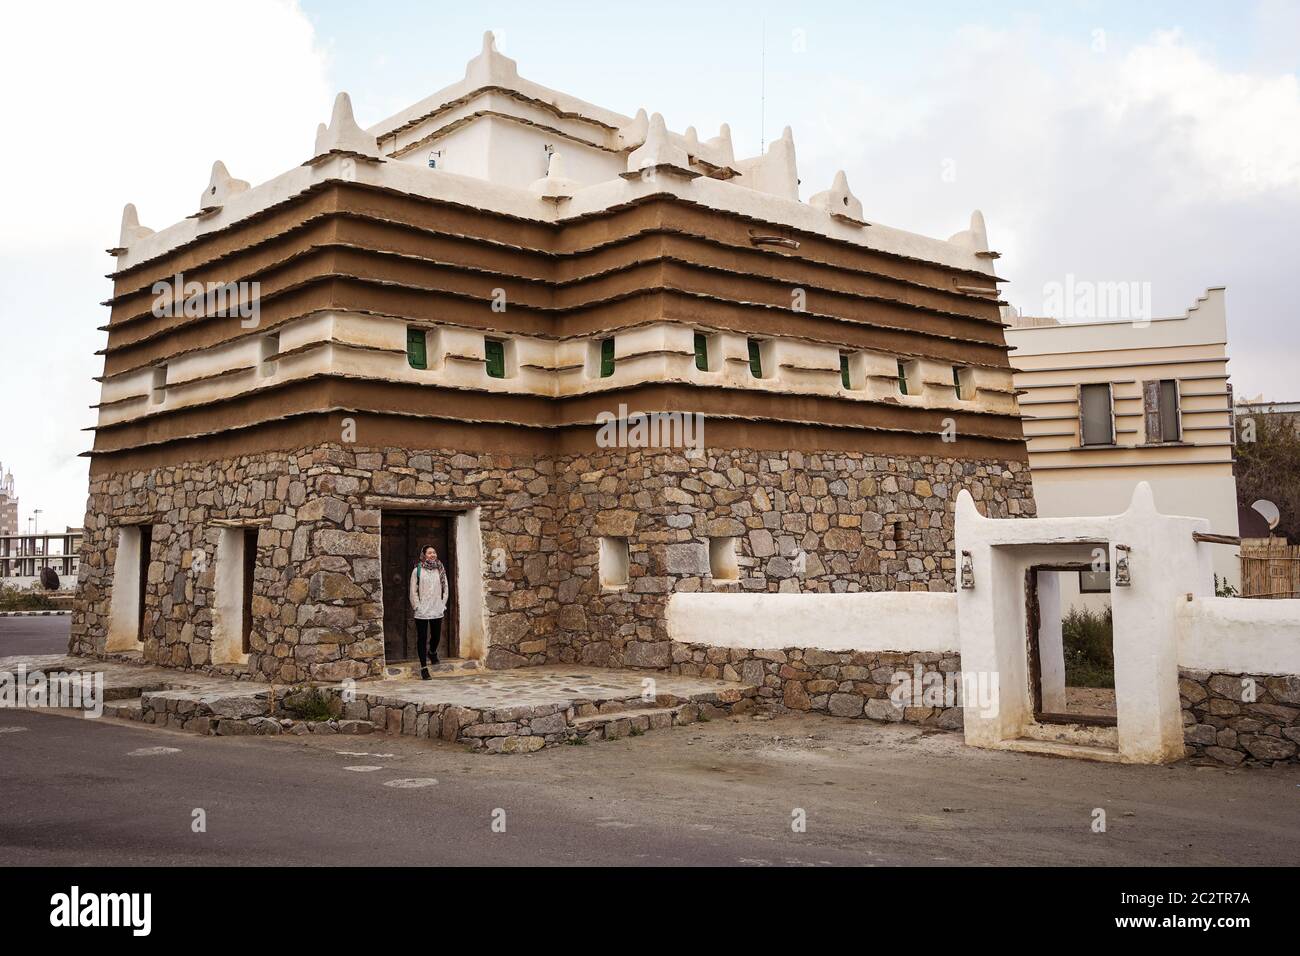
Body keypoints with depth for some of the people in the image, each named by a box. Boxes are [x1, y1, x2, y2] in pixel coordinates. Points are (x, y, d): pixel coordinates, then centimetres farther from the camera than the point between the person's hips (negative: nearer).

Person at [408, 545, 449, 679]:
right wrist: (416, 606, -7)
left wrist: (443, 604, 4)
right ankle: (423, 667, 4)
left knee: (436, 635, 14)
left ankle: (432, 652, 47)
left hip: (437, 611, 3)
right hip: (422, 611, -3)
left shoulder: (440, 570, 6)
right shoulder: (417, 570, -4)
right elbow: (413, 591, -3)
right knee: (422, 638, -2)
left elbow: (445, 588, 10)